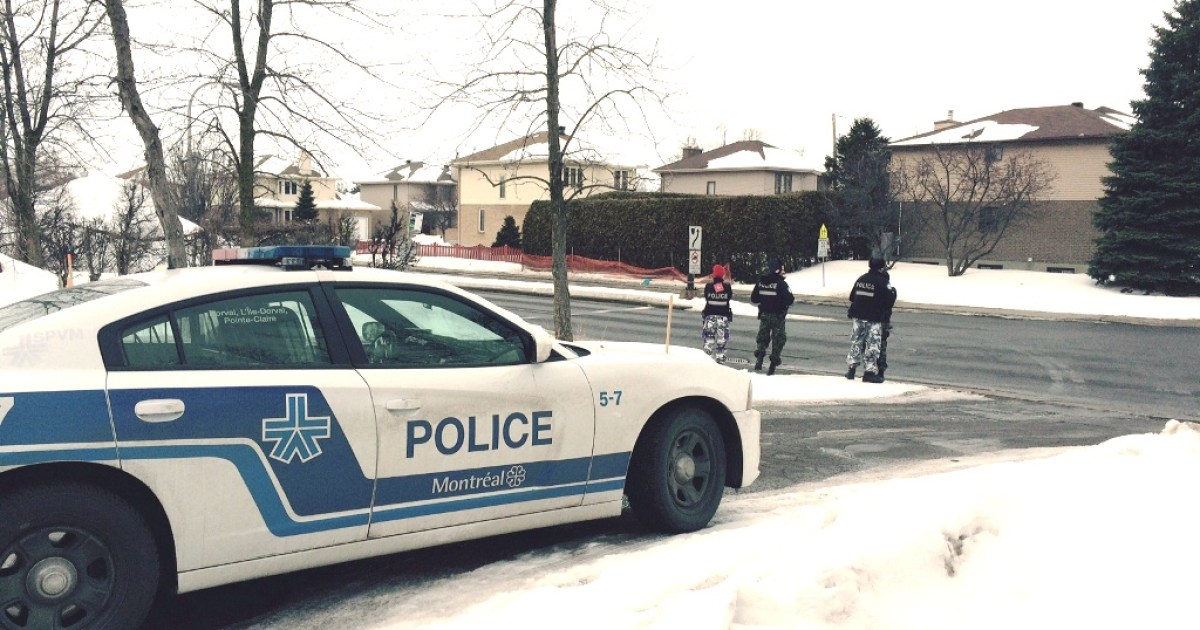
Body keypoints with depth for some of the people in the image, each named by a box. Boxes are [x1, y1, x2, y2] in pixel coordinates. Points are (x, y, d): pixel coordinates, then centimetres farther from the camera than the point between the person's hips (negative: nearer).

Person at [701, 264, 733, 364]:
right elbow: (730, 297, 7)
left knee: (708, 335, 7)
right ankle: (720, 356, 4)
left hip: (710, 314, 0)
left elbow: (706, 298, 4)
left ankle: (708, 354, 2)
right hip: (723, 315, 0)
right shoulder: (727, 286, -6)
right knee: (722, 337, 6)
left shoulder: (708, 286, -6)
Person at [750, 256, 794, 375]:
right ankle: (772, 366, 7)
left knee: (762, 338, 16)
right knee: (778, 339, 8)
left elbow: (753, 298, 4)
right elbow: (789, 300, -18)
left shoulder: (761, 281, -1)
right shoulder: (781, 283, -16)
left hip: (764, 315, 4)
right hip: (778, 316, -4)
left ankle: (759, 360, -3)